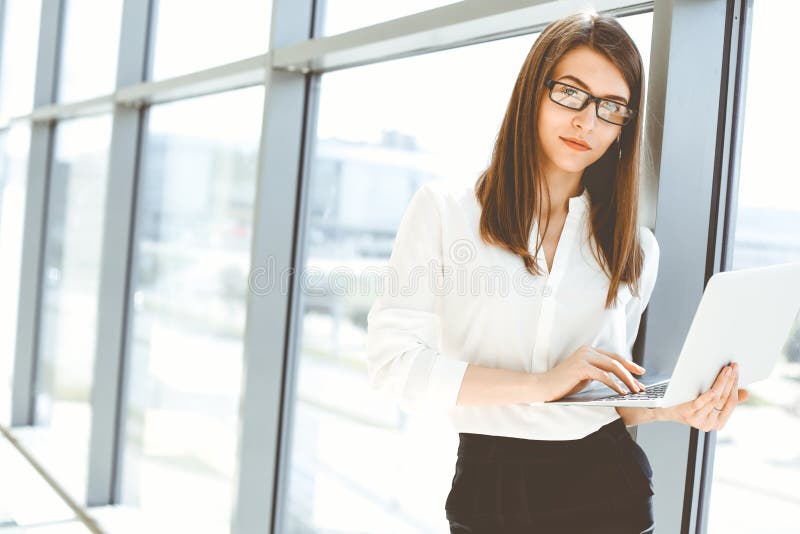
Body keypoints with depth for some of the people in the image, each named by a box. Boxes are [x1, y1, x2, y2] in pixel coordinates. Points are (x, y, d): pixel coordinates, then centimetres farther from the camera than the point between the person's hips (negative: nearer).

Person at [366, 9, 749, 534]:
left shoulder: (636, 248, 6)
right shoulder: (443, 209, -3)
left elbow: (608, 397, 11)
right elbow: (394, 361, -12)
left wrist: (669, 408, -10)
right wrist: (542, 384, -18)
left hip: (609, 487, 3)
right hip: (490, 487, -2)